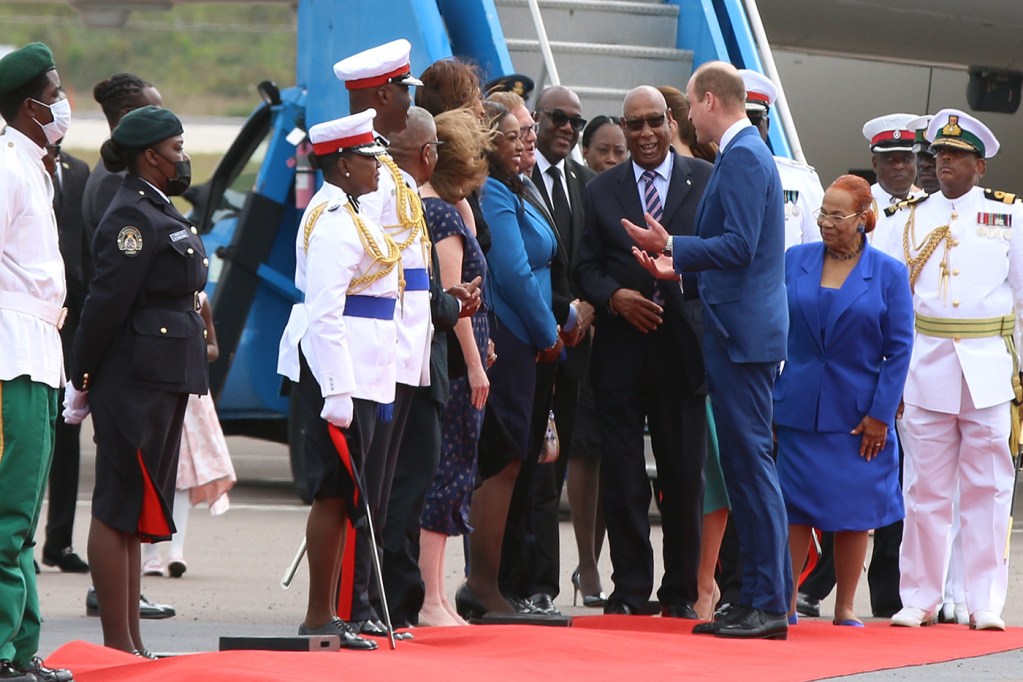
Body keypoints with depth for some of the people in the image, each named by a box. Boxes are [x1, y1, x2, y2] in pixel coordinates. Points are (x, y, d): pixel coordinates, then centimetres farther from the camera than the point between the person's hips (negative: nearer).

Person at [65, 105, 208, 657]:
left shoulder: (159, 212, 17)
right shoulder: (131, 217, -15)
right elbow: (107, 300, -18)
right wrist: (82, 379, -15)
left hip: (162, 383, 10)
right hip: (135, 383, -10)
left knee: (136, 513, 12)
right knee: (119, 509, -6)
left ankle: (131, 642, 16)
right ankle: (118, 645, -5)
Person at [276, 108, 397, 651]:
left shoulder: (341, 213, 18)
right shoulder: (335, 222, -16)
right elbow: (323, 313, -22)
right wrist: (337, 391, -26)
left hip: (355, 368, 11)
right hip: (337, 367, -11)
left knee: (340, 494, 12)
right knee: (338, 493, -8)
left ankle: (326, 614, 15)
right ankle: (320, 619, -6)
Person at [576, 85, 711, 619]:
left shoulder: (706, 182, 5)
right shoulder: (601, 191, 11)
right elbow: (587, 268, 9)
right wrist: (614, 296, -10)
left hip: (684, 348, -1)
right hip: (621, 350, 2)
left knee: (685, 474, 2)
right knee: (622, 475, 1)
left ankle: (681, 591, 11)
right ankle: (630, 588, 8)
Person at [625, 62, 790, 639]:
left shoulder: (743, 157, -13)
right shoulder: (747, 153, 19)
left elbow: (740, 245, -21)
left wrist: (672, 246, -16)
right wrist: (679, 265, 17)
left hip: (742, 331, -11)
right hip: (742, 331, 11)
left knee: (751, 461, -10)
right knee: (745, 464, 11)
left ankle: (769, 605, -10)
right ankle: (760, 597, 13)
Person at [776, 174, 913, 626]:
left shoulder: (888, 274, 0)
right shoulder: (795, 262, 4)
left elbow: (899, 348, -1)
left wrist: (880, 414, -8)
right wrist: (766, 401, 0)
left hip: (858, 414, -1)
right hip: (798, 410, 1)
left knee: (854, 511, 3)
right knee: (793, 506, 0)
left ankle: (845, 608, 12)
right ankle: (784, 602, 6)